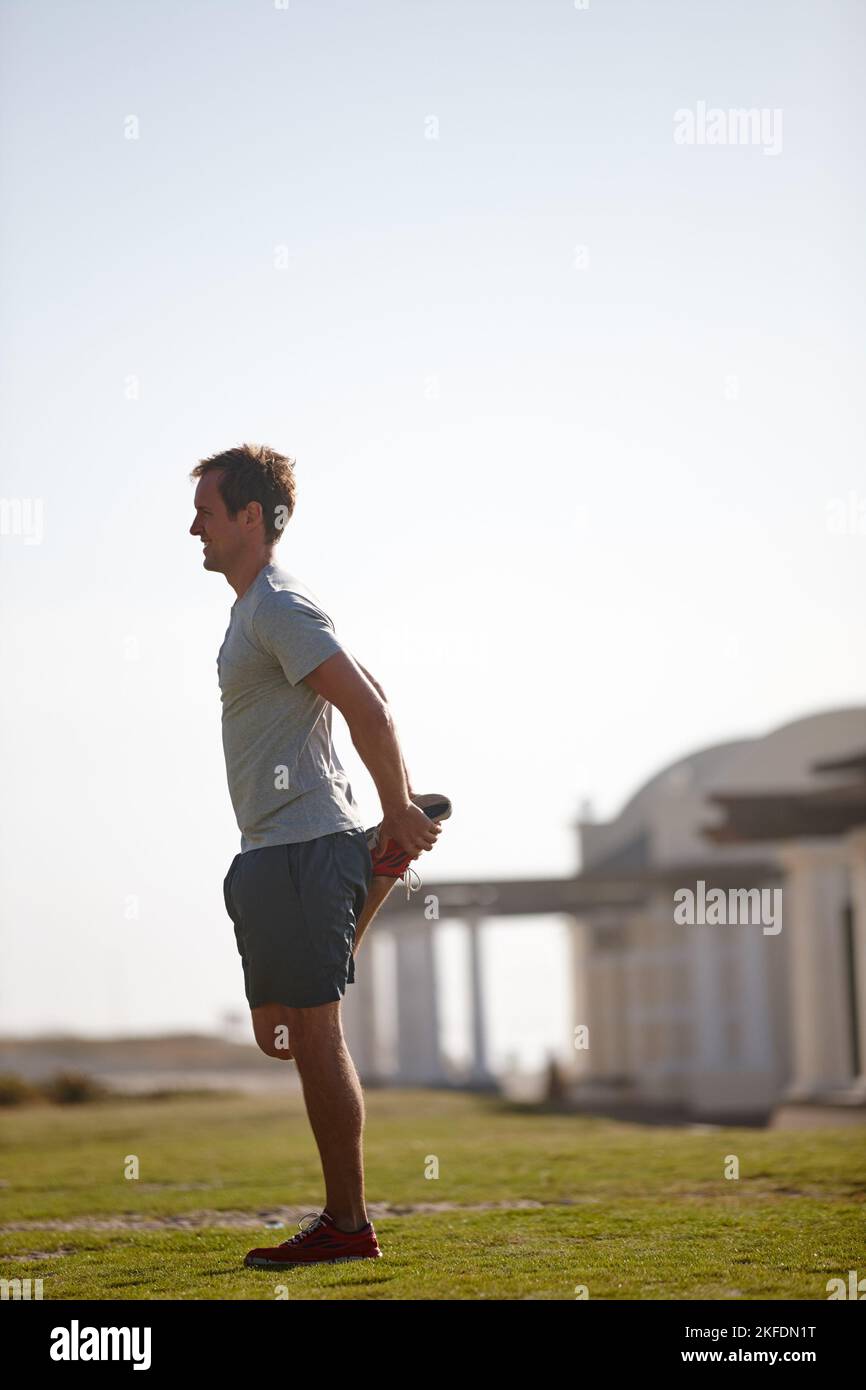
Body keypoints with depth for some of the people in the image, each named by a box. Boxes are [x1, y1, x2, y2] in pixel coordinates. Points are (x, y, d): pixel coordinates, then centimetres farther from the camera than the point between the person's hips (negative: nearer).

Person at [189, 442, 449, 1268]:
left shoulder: (279, 606, -13)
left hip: (302, 843, -11)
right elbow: (370, 700, 25)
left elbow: (369, 711, -21)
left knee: (314, 1035, -7)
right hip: (274, 849, 11)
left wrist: (398, 816, -13)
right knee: (283, 1033, 14)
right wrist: (403, 814, 21)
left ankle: (347, 1225, -3)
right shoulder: (258, 607, 19)